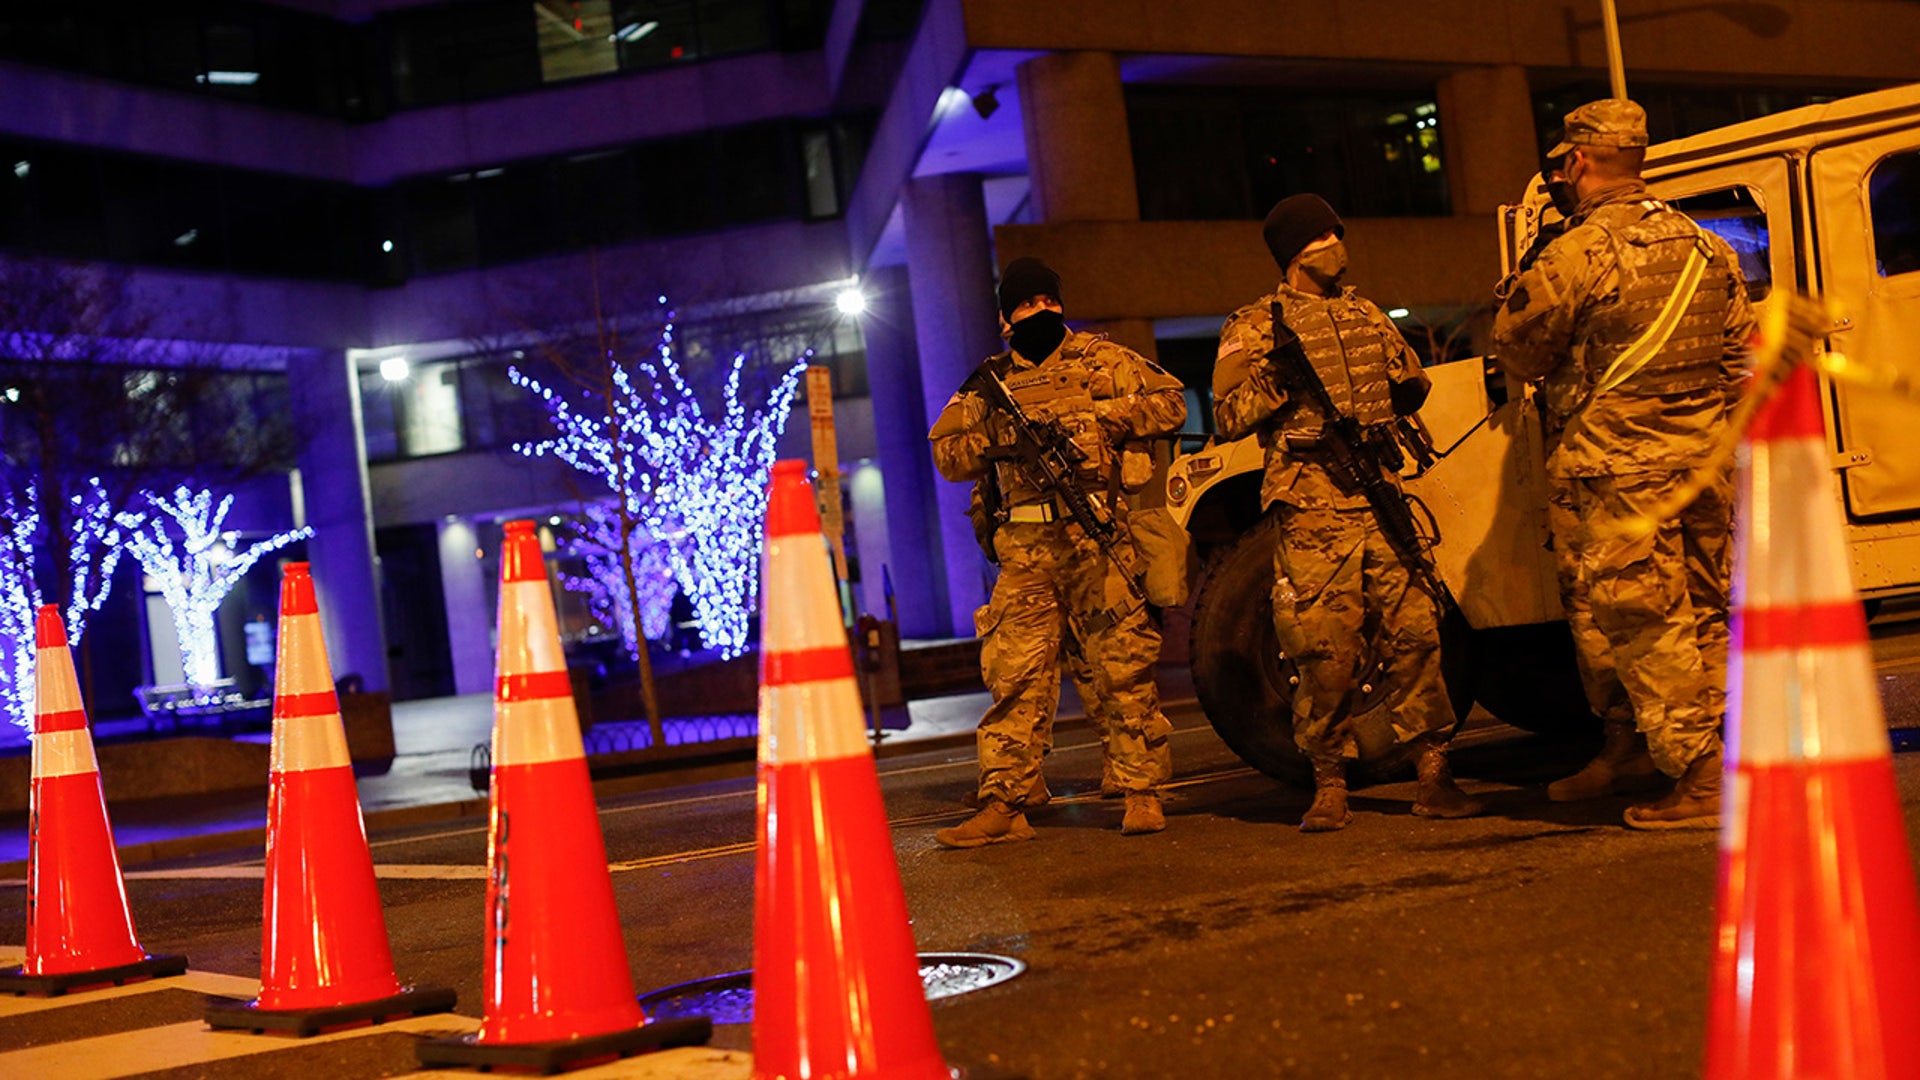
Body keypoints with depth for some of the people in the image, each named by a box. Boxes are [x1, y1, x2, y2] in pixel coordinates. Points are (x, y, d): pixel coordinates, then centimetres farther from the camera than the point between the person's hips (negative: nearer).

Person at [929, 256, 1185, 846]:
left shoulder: (1098, 358, 10)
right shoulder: (990, 382, 16)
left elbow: (1170, 402, 3)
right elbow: (946, 454, 11)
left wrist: (1100, 418, -9)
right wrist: (995, 439, -7)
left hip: (1098, 533, -2)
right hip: (1026, 546, 2)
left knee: (1124, 664, -3)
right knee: (1014, 673, -2)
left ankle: (1143, 793, 4)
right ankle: (1003, 804, 0)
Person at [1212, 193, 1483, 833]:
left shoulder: (1366, 316, 19)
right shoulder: (1255, 327, 4)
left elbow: (1409, 391, 29)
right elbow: (1229, 418, -3)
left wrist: (1408, 384, 6)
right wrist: (1276, 379, -17)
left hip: (1380, 491, 4)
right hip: (1312, 501, -4)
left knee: (1413, 630, -1)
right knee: (1326, 648, -5)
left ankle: (1433, 775, 5)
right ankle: (1329, 787, 6)